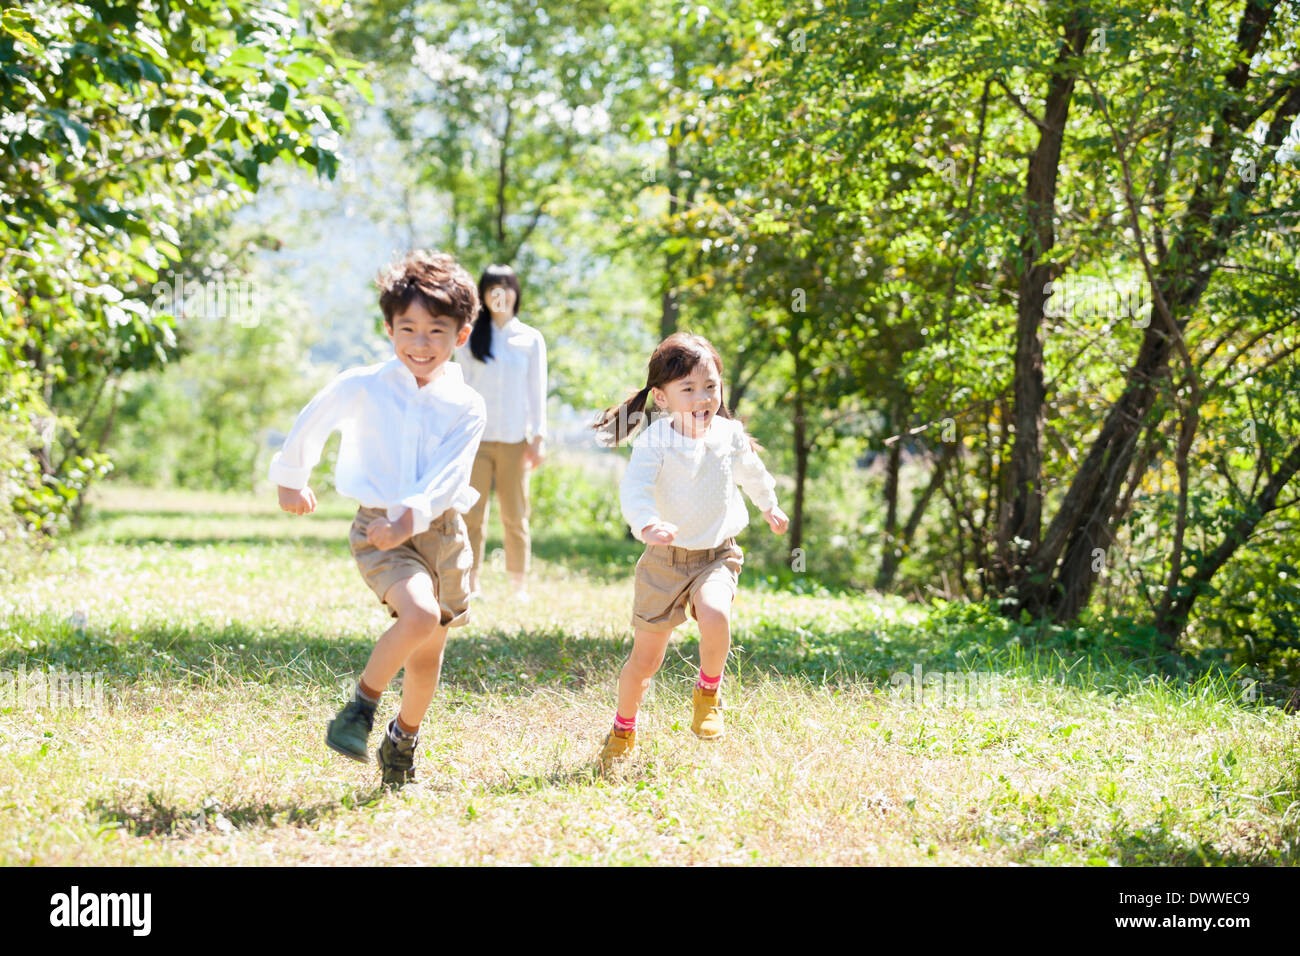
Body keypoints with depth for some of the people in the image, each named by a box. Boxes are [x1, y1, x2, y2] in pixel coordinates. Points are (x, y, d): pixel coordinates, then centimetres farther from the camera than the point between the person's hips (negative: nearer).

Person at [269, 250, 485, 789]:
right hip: (379, 528, -3)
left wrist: (412, 516, -31)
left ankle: (403, 742, 34)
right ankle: (361, 705, -7)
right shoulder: (362, 388, -6)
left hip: (443, 532, 3)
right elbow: (312, 422, 12)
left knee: (428, 653, 10)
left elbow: (447, 478, -13)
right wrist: (290, 479, 26)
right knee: (420, 615, -28)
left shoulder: (467, 407, -3)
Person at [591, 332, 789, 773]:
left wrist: (770, 506, 37)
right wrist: (647, 525, -50)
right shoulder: (654, 442, -15)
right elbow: (634, 488, -29)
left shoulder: (729, 434, -3)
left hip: (717, 554, 2)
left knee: (715, 616, -30)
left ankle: (708, 691, -1)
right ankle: (622, 730, 32)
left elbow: (751, 471, 19)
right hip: (665, 558, -1)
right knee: (645, 658, 5)